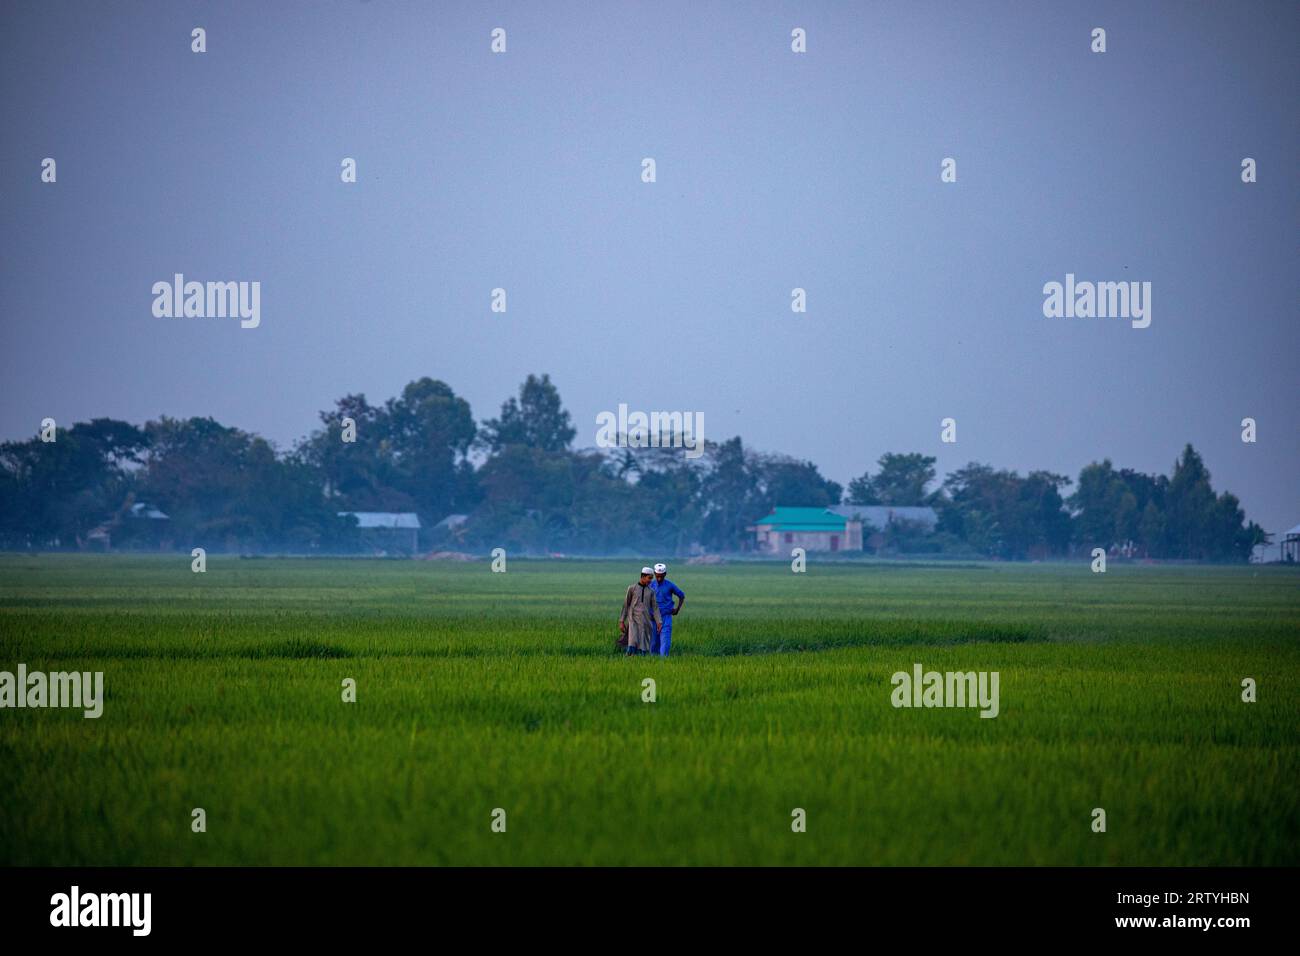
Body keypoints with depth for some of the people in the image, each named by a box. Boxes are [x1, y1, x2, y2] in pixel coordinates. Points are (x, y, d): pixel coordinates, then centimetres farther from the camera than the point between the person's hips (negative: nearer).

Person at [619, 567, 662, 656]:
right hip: (634, 621, -3)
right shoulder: (632, 588, 1)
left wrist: (659, 623, -5)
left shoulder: (651, 591, 9)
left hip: (646, 621, 3)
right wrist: (621, 622, 0)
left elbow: (655, 608, 6)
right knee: (633, 644, -21)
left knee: (643, 649, 0)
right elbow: (625, 605, 4)